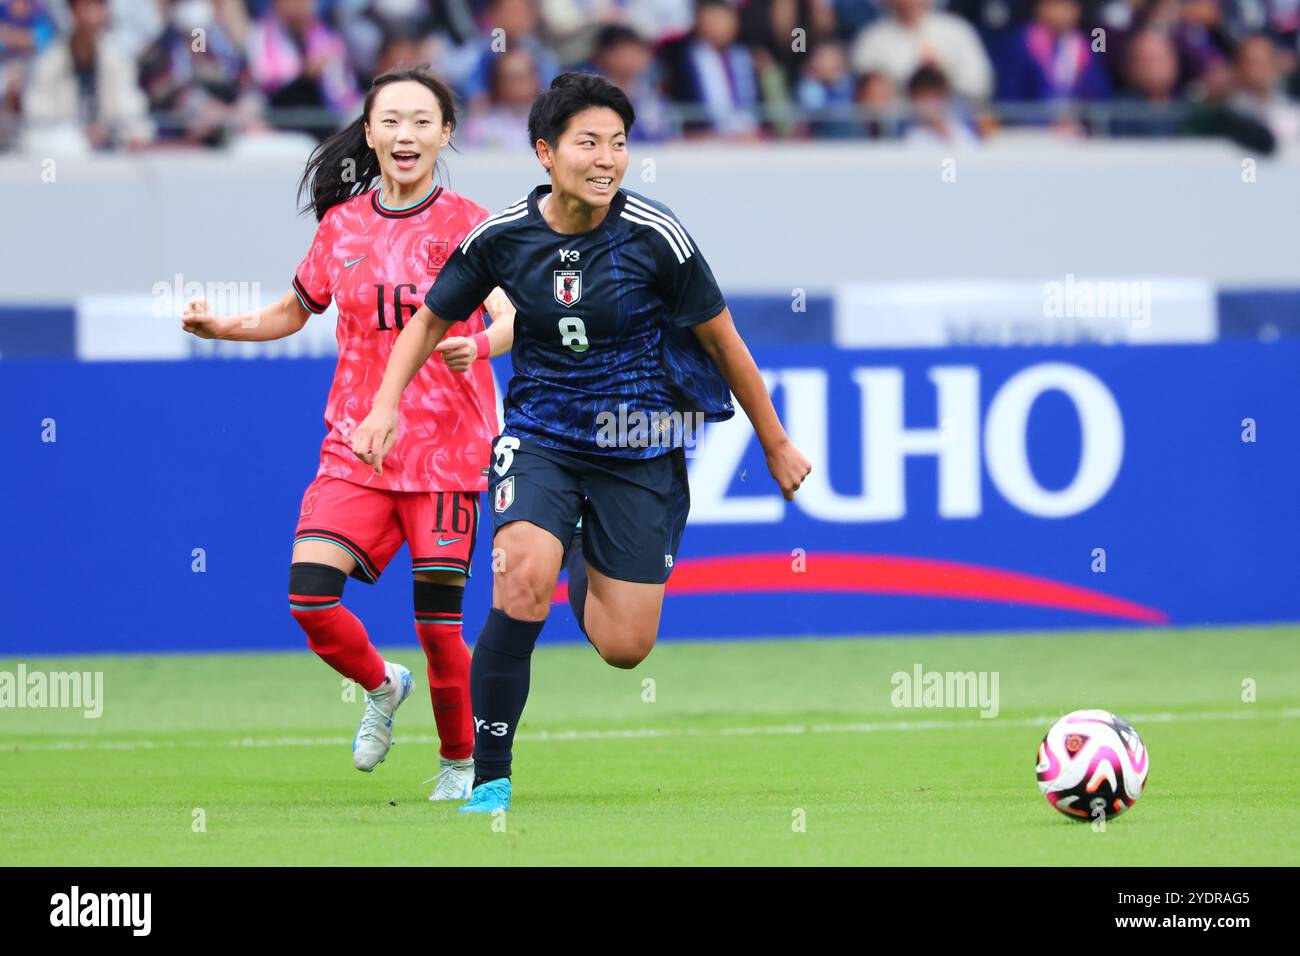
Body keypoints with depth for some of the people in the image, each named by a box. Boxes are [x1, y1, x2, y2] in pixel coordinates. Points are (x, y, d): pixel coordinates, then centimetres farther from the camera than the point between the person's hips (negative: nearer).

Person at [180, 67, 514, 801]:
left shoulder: (467, 224, -3)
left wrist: (483, 342, -37)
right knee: (310, 597, -13)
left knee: (439, 622, -5)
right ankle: (382, 688, 18)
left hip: (447, 450, -3)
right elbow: (293, 312, 22)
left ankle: (461, 761, 19)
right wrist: (220, 327, 5)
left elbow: (510, 319, -15)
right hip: (356, 449, 3)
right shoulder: (343, 226, 8)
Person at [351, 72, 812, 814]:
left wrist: (777, 445, 7)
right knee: (524, 584, -27)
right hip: (542, 435, 0)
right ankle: (490, 780, -14)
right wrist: (387, 405, -7)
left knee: (625, 648, -1)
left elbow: (722, 340, -1)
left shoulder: (655, 236, -13)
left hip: (640, 451, 0)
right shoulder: (502, 236, -7)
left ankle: (585, 562, 37)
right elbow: (431, 321, 9)